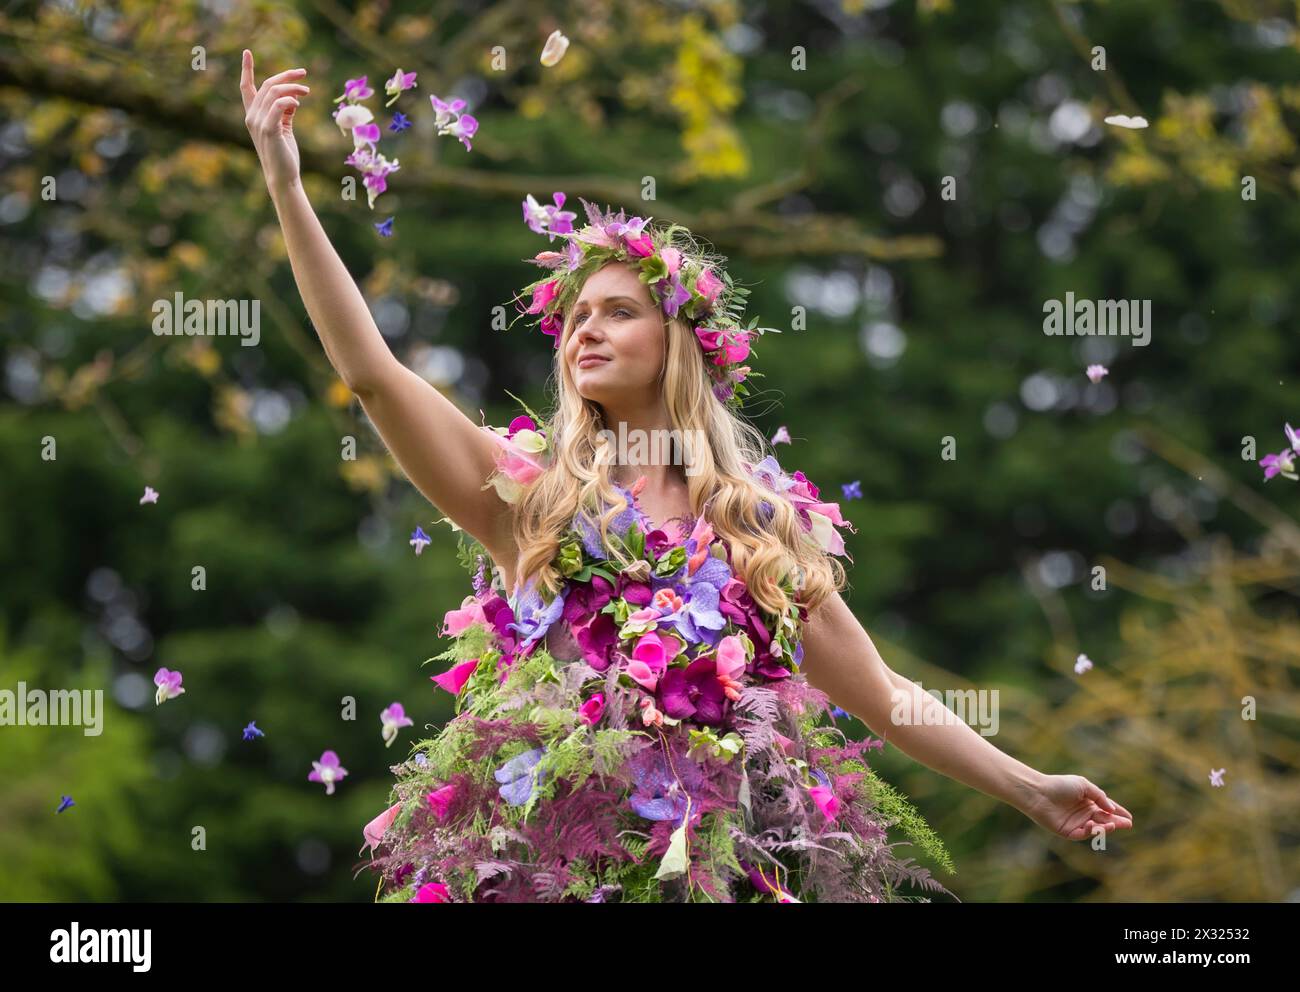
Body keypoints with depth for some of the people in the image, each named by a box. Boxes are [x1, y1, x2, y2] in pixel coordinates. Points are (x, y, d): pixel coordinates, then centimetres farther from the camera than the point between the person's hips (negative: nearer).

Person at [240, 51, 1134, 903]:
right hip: (549, 857, -1)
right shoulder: (531, 492, 7)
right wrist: (286, 187, -10)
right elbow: (372, 371, -4)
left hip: (733, 859, 2)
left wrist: (1030, 791, 13)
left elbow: (883, 696, 17)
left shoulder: (766, 519, 12)